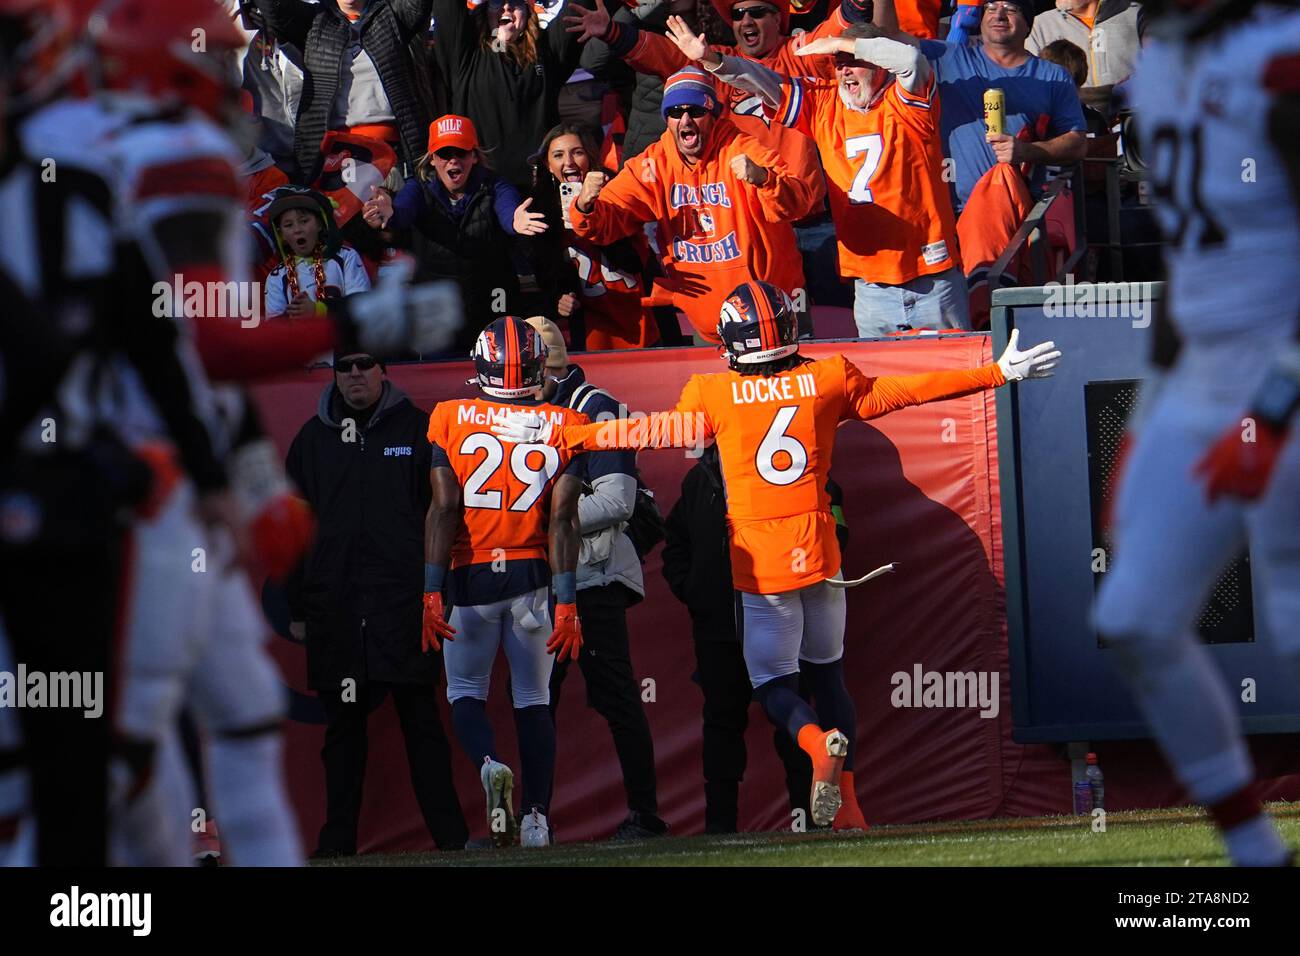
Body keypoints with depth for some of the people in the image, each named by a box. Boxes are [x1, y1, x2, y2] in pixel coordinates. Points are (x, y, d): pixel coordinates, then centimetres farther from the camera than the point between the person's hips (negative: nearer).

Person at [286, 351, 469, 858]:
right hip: (334, 602, 3)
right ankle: (338, 839, 10)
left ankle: (450, 835, -4)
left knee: (420, 717, -5)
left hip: (404, 601, -3)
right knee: (343, 723, 6)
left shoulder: (416, 430, 5)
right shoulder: (313, 439, 12)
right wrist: (298, 606, 10)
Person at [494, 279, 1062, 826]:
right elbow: (908, 390, 8)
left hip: (760, 557, -3)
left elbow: (653, 431, 1)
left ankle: (819, 742, -28)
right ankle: (847, 806, 11)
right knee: (826, 672, 17)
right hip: (819, 550, 3)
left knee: (774, 683, 5)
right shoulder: (828, 380, 2)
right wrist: (999, 374, 18)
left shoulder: (716, 395, -6)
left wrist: (558, 436, 10)